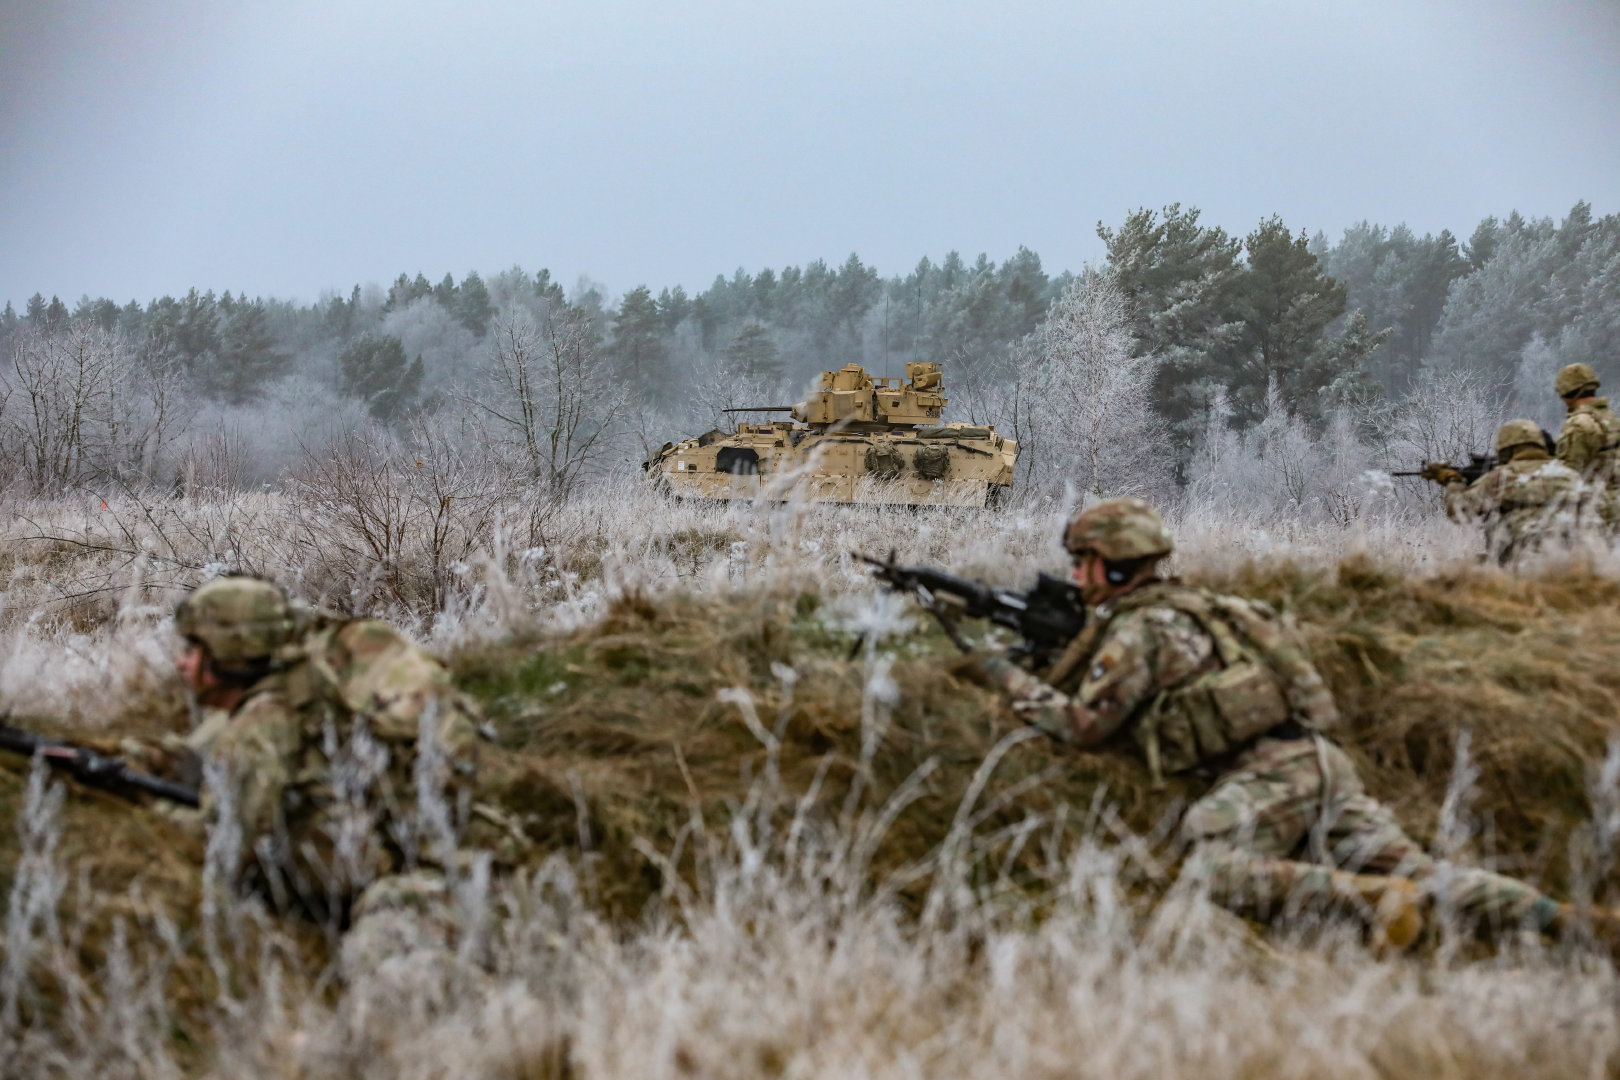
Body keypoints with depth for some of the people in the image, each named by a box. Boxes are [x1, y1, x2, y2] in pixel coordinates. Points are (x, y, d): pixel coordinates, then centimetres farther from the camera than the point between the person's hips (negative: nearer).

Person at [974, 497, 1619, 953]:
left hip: (1267, 769, -9)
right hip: (1319, 765, 9)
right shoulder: (1183, 606, 29)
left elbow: (1084, 725, 0)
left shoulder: (1138, 628, 1)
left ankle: (1371, 899, -35)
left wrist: (1013, 680, 14)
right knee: (1420, 876, -2)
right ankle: (1562, 919, -17)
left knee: (1212, 871, -28)